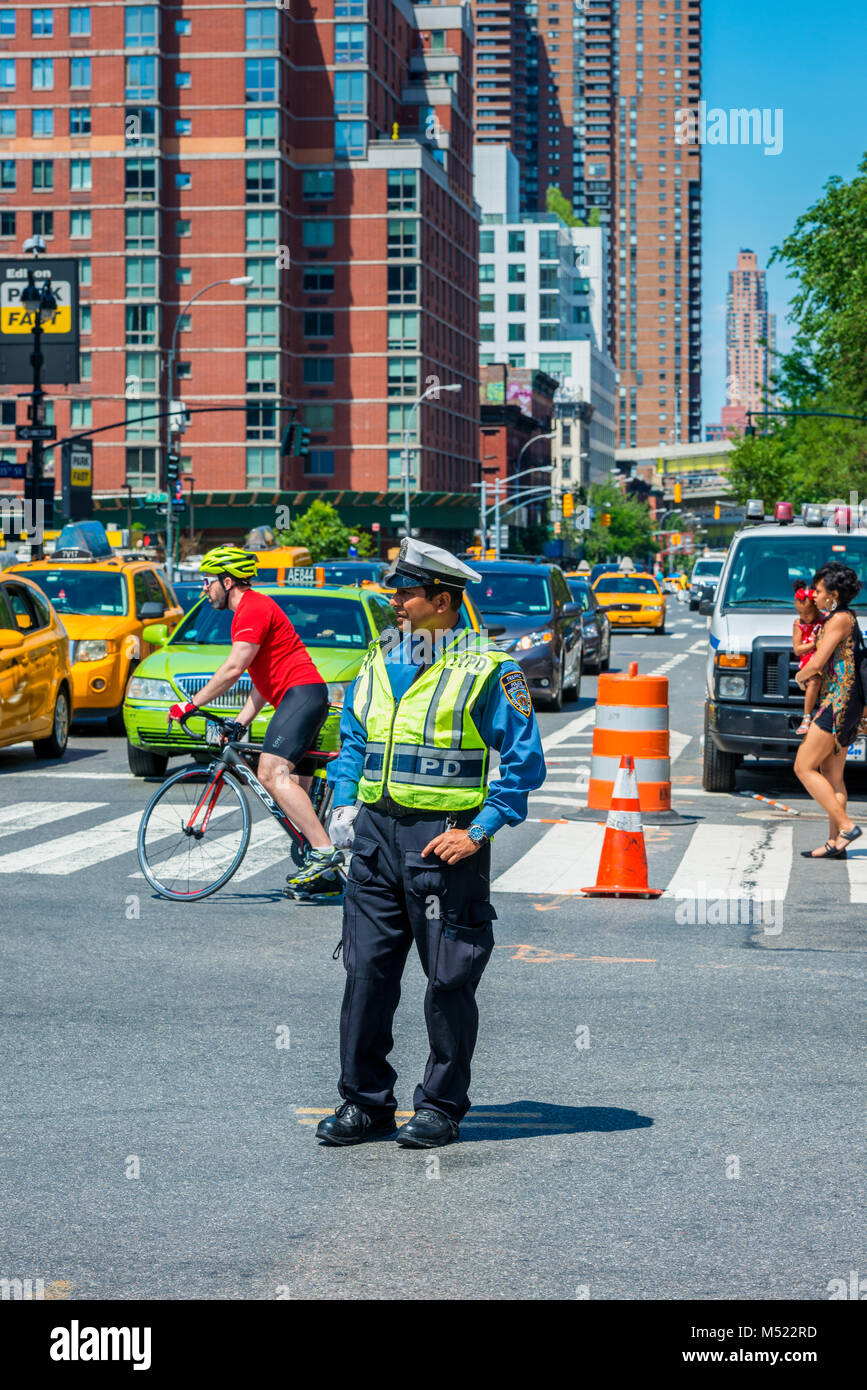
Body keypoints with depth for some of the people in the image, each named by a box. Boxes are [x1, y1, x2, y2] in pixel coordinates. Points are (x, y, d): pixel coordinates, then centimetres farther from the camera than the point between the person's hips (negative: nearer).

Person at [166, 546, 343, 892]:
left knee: (272, 773, -21)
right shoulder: (250, 609, 25)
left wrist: (192, 704, -13)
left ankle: (325, 851, -28)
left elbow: (233, 669, -18)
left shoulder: (253, 607, -9)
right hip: (301, 697, 11)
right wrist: (240, 723, 20)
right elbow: (263, 680, 26)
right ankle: (325, 874, 7)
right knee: (290, 784, 8)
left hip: (302, 694, -11)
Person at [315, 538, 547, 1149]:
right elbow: (353, 738, 23)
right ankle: (365, 1102, 15)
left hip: (445, 837, -5)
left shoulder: (487, 670, -7)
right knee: (367, 972, 5)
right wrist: (345, 805, 9)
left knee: (449, 981, 3)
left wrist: (478, 832, -14)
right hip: (377, 831, 5)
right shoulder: (379, 661, 11)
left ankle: (442, 1107, 14)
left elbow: (524, 761, -7)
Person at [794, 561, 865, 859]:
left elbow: (817, 663, -14)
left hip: (839, 701, -10)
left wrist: (800, 676, 4)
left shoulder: (839, 619, -12)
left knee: (804, 767, -8)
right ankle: (835, 842, 6)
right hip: (841, 703, 10)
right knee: (831, 774, 8)